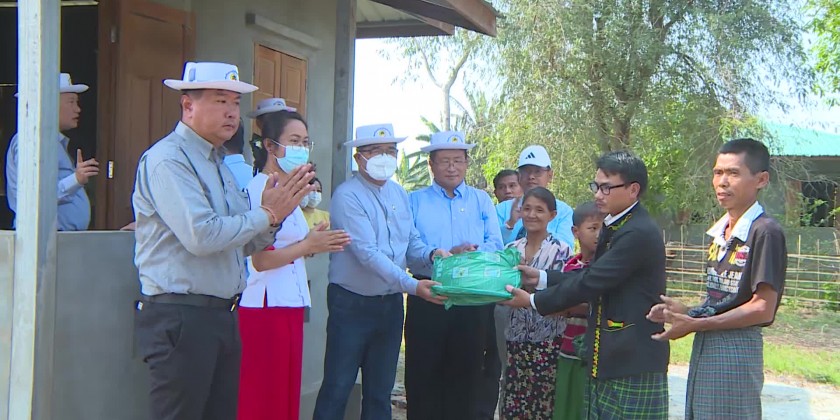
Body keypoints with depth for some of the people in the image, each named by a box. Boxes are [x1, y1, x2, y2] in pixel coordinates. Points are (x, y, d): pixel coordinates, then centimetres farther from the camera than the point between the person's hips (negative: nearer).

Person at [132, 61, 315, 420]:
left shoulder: (218, 163, 17)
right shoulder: (167, 160, -11)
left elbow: (245, 244, 15)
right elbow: (201, 236, -23)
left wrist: (274, 215, -3)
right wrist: (265, 215, -12)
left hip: (223, 317, 9)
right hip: (180, 319, -9)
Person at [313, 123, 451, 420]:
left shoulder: (399, 193, 9)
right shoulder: (348, 196, -14)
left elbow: (411, 243, 9)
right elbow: (367, 253, -22)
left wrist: (431, 254, -14)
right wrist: (412, 285, -29)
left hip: (391, 303, 7)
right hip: (352, 303, -7)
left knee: (380, 390, 14)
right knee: (338, 388, -3)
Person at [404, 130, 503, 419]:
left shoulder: (481, 200, 12)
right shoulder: (414, 201, 6)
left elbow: (495, 246, 0)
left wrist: (471, 256, -20)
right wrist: (446, 255, -20)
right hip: (427, 297, -1)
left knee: (466, 372, 8)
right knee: (423, 372, 2)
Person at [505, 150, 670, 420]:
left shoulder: (638, 233, -19)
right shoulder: (616, 226, 13)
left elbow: (591, 282, -19)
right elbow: (592, 274, 14)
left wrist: (533, 301, -11)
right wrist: (541, 278, 5)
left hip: (633, 361, -9)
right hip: (609, 358, 10)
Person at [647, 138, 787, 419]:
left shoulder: (766, 232, -12)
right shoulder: (720, 233, 13)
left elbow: (763, 309, -15)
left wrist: (695, 324, -15)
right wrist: (684, 311, -1)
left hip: (737, 351, -8)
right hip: (703, 348, 8)